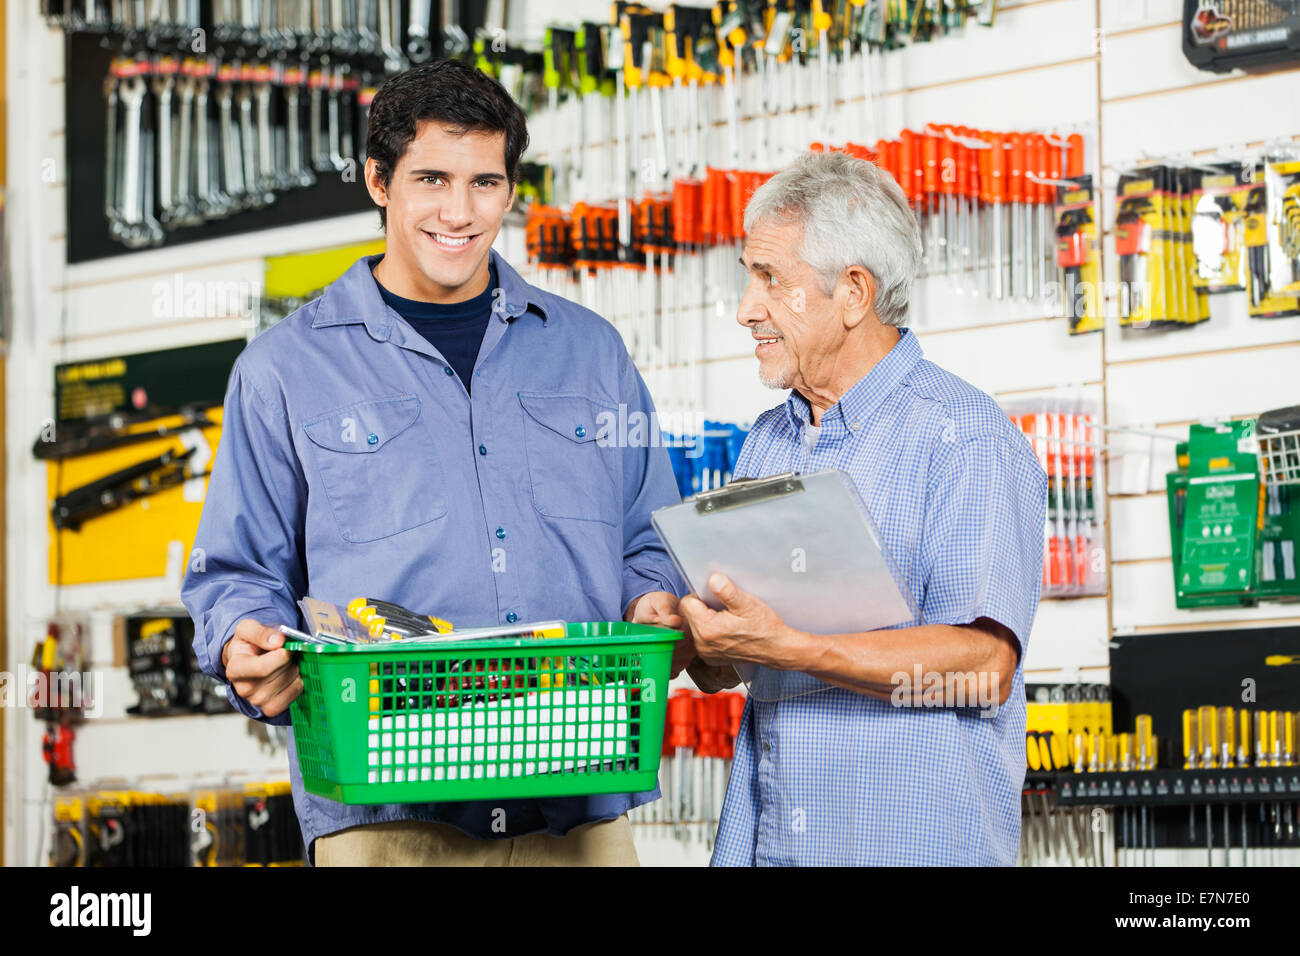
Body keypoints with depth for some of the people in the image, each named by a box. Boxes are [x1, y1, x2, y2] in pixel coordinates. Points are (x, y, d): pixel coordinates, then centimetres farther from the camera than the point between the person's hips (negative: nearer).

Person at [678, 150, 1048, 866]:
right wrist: (706, 647, -9)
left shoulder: (967, 441, -8)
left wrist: (785, 648, -24)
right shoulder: (766, 443, 15)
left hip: (918, 842, -6)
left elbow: (986, 663, -19)